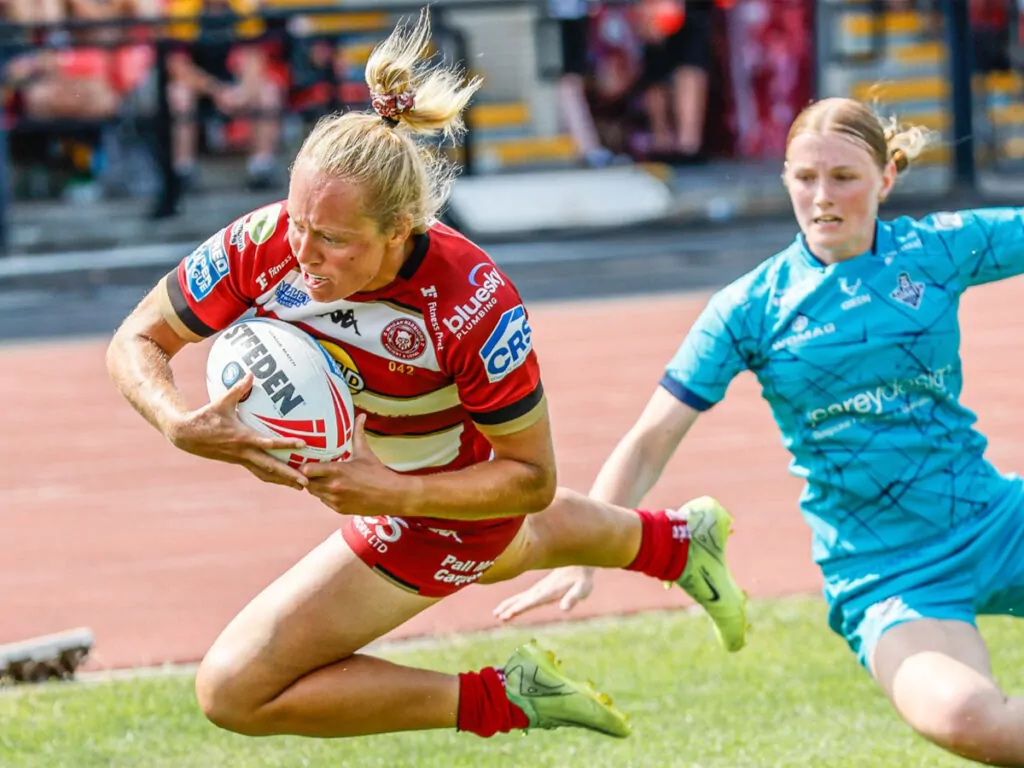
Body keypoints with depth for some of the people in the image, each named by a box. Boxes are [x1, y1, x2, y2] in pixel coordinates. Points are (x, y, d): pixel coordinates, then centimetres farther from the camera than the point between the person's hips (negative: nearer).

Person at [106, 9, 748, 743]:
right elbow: (137, 341, -17)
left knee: (234, 691, -11)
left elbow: (531, 480, -28)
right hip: (378, 470, 7)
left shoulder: (474, 305, -40)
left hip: (443, 509, -6)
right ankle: (677, 538, 66)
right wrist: (182, 425, -38)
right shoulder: (264, 244, -30)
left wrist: (395, 495, -41)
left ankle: (497, 700, -2)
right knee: (503, 553, 41)